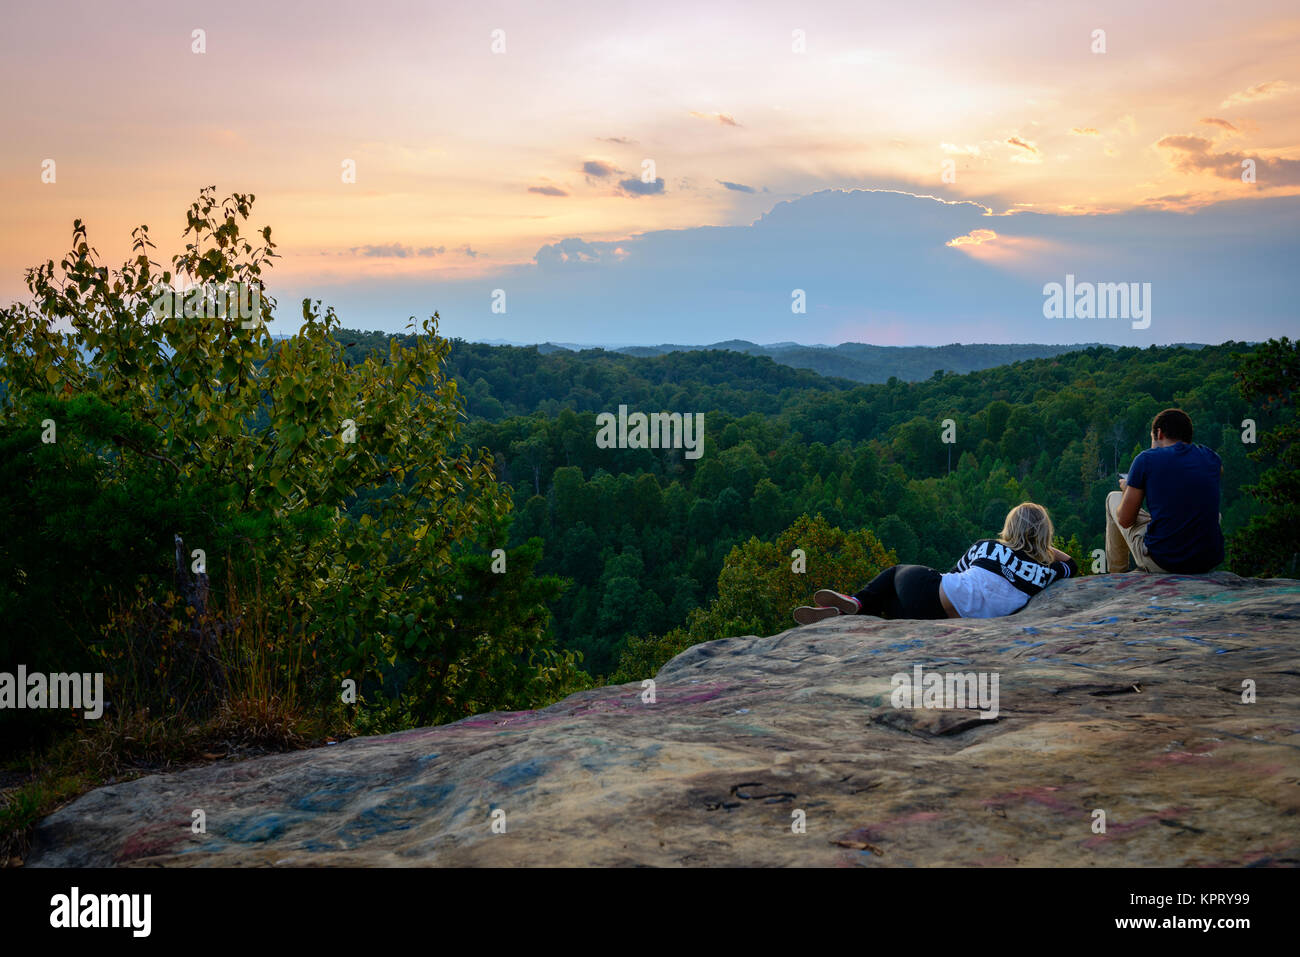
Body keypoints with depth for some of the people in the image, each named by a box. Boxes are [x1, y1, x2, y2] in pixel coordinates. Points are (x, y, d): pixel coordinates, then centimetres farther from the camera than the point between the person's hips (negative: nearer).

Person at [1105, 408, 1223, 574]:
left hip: (1162, 562, -4)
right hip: (1208, 562, 4)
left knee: (1114, 498, 21)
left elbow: (1125, 520, -1)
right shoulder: (1210, 457, 7)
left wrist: (1127, 490, 21)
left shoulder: (1146, 459, -5)